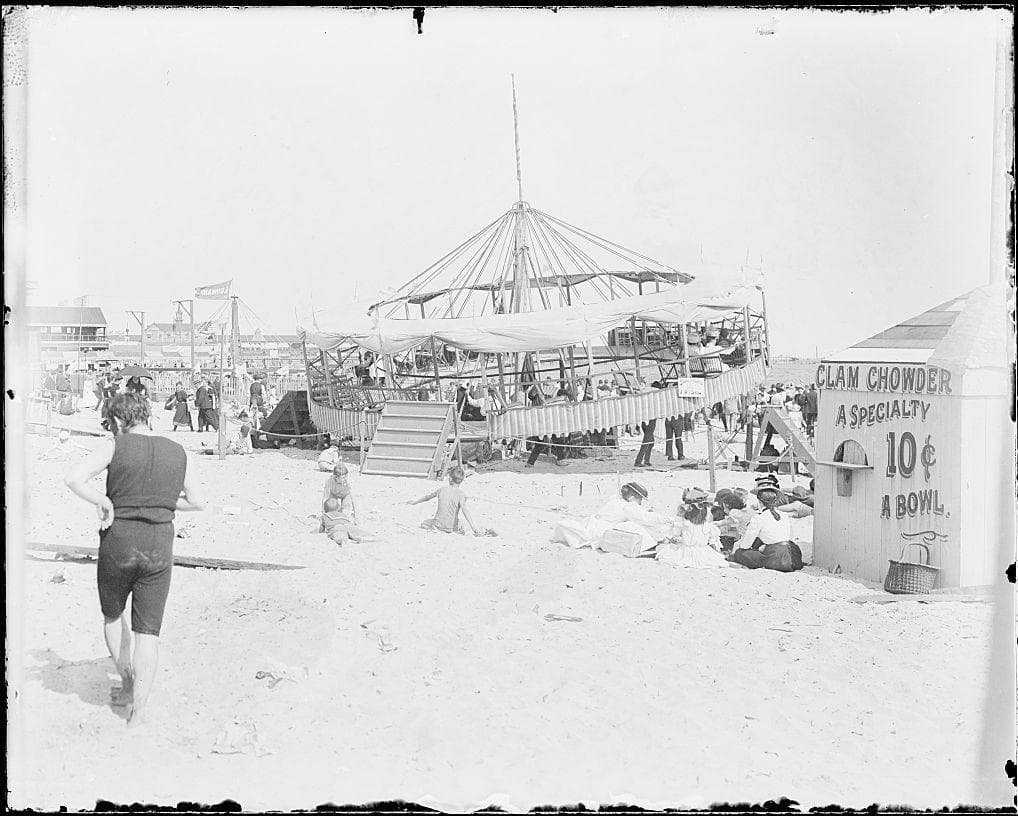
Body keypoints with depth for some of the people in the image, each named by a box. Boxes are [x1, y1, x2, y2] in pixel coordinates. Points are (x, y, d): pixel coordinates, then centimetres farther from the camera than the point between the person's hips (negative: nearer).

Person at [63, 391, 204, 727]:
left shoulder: (115, 446, -6)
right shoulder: (177, 452, 5)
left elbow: (73, 478, -20)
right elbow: (197, 502, 17)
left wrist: (106, 504, -10)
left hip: (118, 544, -2)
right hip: (159, 547, 2)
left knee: (113, 616, 25)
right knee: (148, 631, 6)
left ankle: (127, 685, 29)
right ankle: (137, 710, 2)